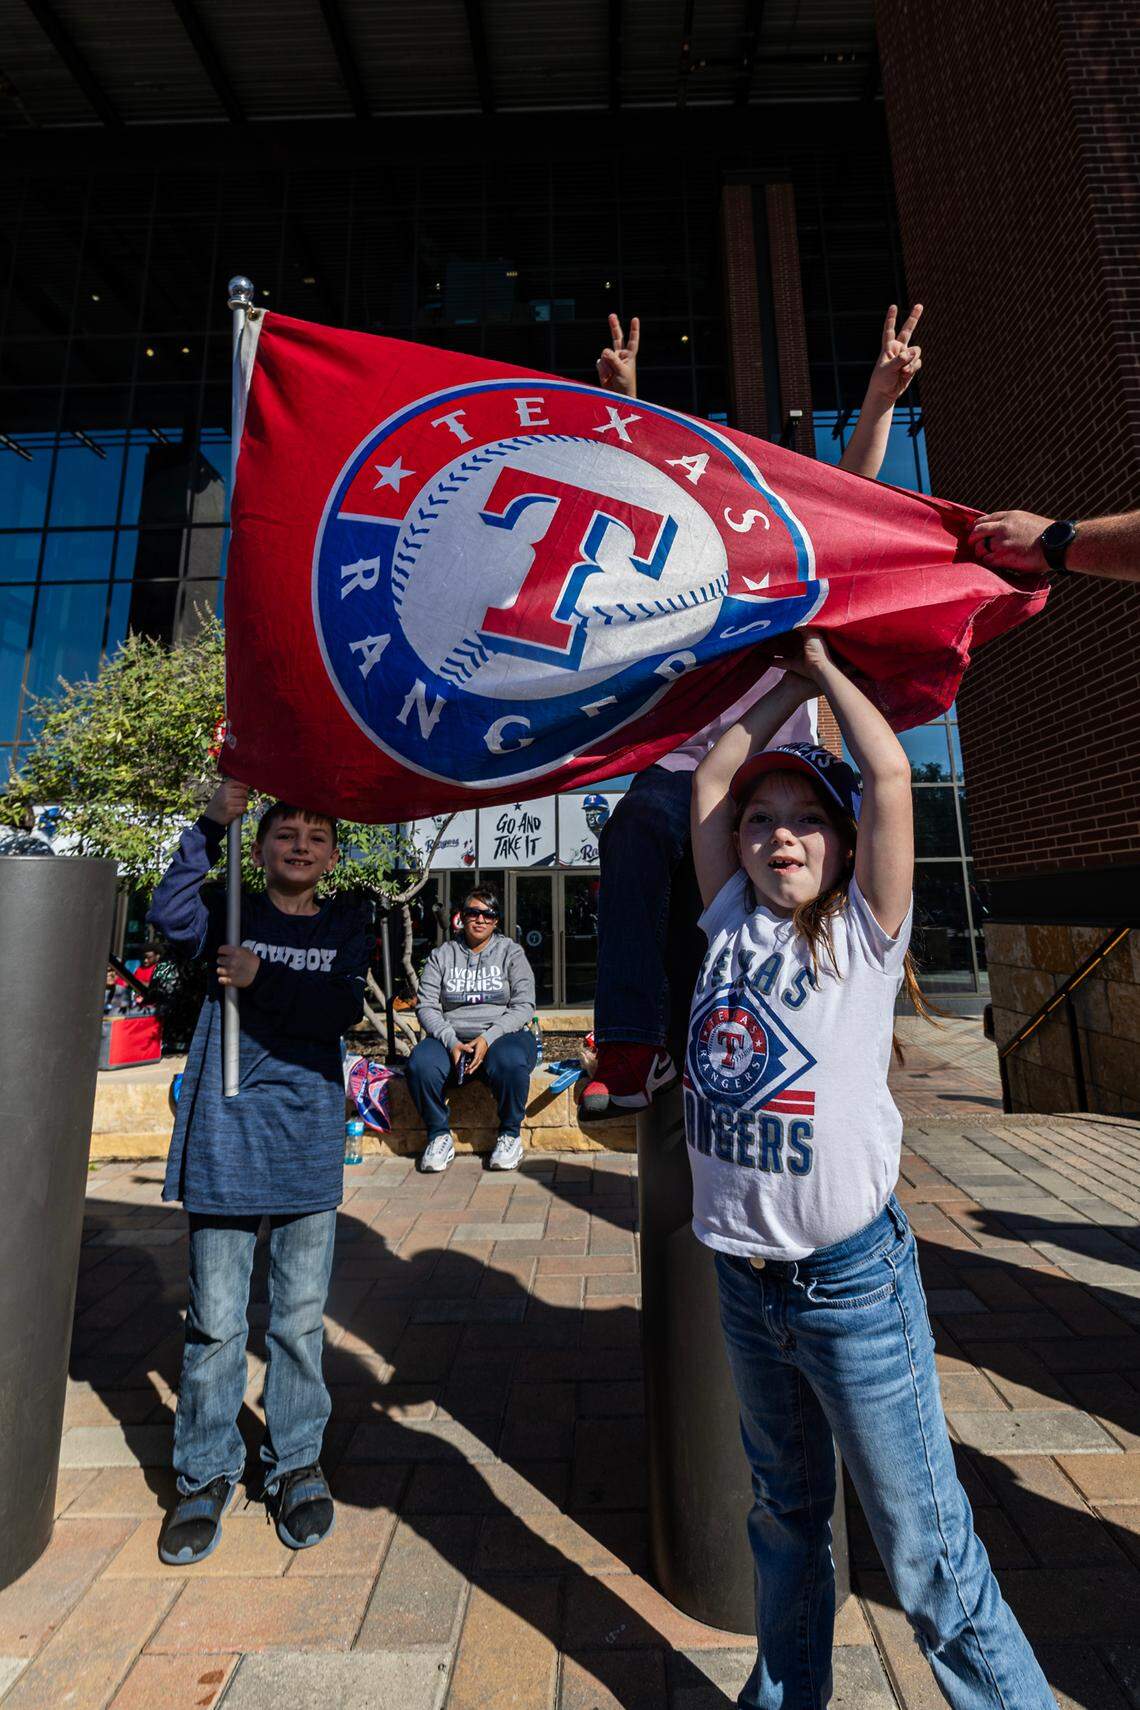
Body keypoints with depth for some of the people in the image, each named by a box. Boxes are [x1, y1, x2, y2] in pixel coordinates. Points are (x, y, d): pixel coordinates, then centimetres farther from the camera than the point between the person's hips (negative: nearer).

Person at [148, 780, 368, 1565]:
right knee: (215, 1316, 12)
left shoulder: (345, 923, 3)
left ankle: (297, 1460, 36)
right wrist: (211, 825, -25)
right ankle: (208, 1473, 35)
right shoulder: (232, 912, 1)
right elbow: (170, 916, -20)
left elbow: (347, 1006, -10)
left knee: (301, 1312, 15)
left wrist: (262, 981, -16)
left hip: (310, 1139, 1)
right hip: (225, 1132, -1)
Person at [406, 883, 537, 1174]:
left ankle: (510, 1134, -8)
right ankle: (440, 1134, -4)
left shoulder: (511, 952, 8)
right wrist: (451, 1041, -15)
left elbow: (524, 1005, -1)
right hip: (451, 1038, 2)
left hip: (502, 1034, -1)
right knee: (420, 1064, -29)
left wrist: (488, 1038, -15)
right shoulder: (441, 955, 12)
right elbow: (427, 1006, 3)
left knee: (510, 1063, -35)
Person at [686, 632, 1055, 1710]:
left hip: (852, 1277, -4)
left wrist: (827, 666, 1)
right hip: (743, 1277, 4)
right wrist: (787, 682, 11)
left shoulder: (864, 932, -6)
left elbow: (889, 774, -14)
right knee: (783, 1516, 24)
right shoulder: (731, 923, 2)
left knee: (925, 1549, 7)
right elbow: (711, 778, 4)